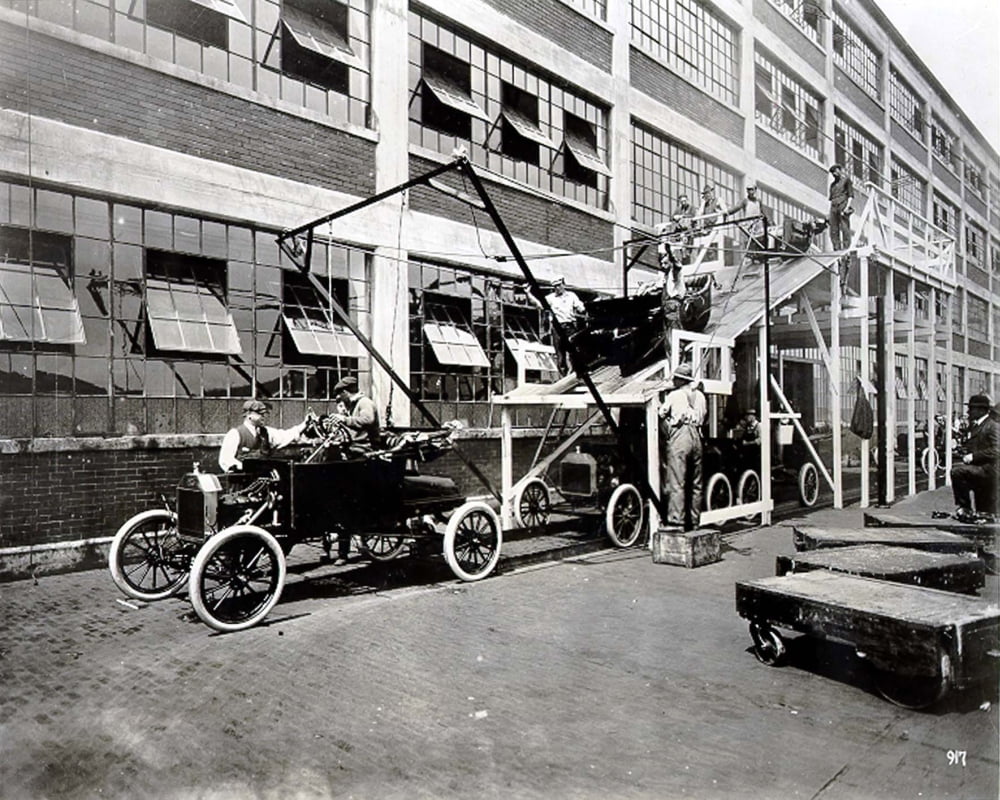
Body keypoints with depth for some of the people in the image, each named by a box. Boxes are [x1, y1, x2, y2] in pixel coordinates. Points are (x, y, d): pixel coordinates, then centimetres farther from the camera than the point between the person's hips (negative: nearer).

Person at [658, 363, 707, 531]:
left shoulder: (674, 395, 1)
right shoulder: (699, 396, 16)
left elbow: (661, 414, 5)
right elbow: (703, 417, 18)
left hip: (679, 437, -6)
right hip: (696, 437, 6)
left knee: (676, 483, -8)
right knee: (695, 483, 11)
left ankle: (676, 522, -12)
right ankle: (694, 522, 17)